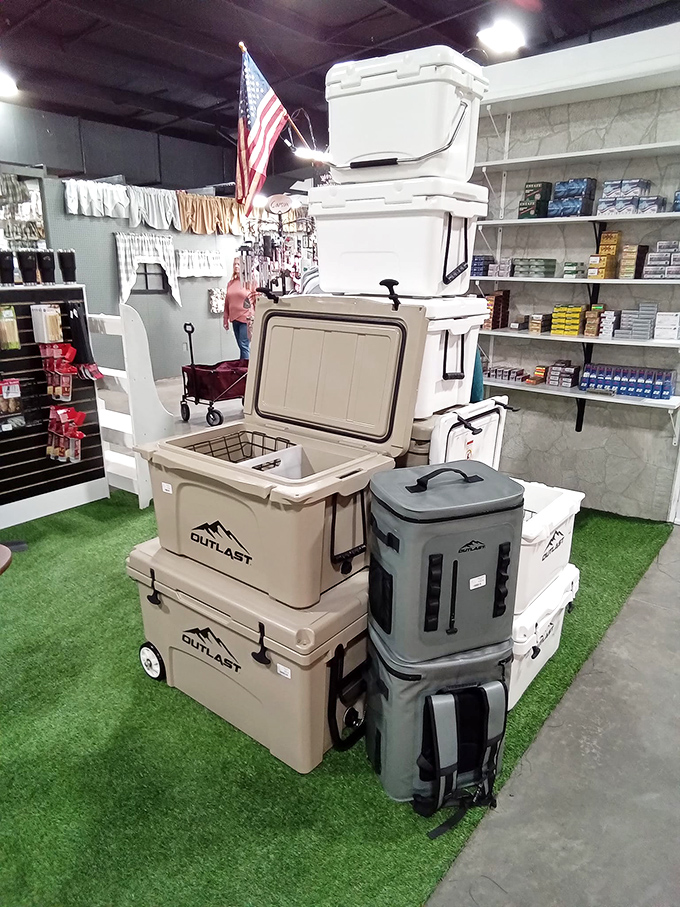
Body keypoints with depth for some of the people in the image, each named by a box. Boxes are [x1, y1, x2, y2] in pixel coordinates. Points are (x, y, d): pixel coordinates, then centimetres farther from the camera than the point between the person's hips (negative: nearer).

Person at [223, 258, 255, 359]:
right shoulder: (230, 283, 14)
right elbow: (227, 303, 17)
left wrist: (253, 318, -9)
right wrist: (226, 320, 15)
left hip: (246, 318, -5)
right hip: (234, 319, 5)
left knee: (244, 346, -9)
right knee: (241, 346, 9)